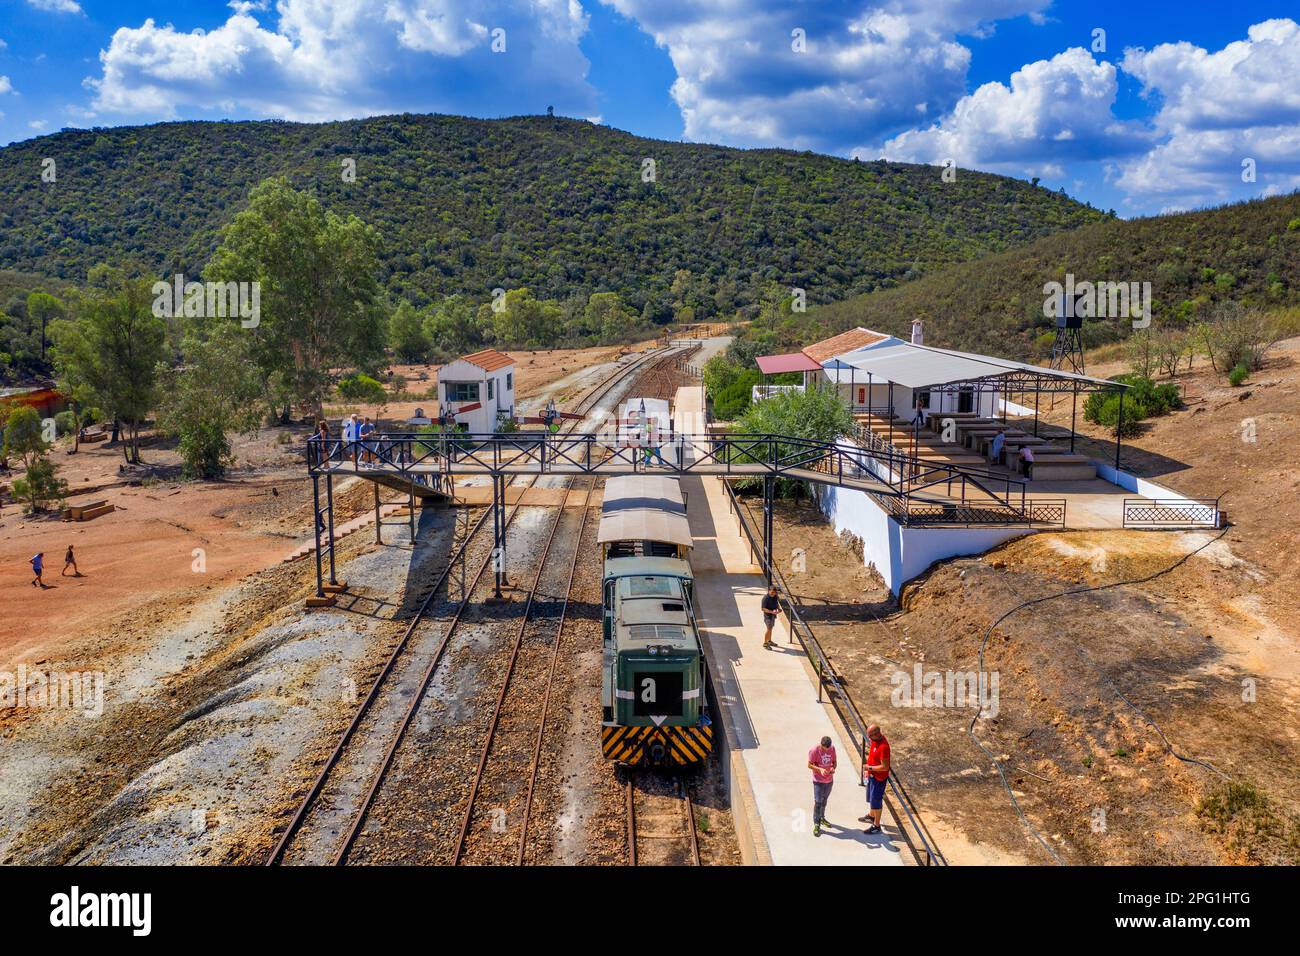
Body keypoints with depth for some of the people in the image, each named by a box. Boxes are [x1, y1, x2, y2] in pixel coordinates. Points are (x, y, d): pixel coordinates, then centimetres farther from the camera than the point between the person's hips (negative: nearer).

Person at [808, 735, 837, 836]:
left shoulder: (832, 748, -6)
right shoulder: (814, 751, -20)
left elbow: (834, 761, 4)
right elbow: (809, 765, -13)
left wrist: (833, 768, -18)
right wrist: (820, 769, -29)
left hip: (829, 779, 5)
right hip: (818, 780, -5)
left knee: (824, 800, 21)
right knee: (817, 802, -5)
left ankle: (822, 818, 41)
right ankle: (816, 825, 2)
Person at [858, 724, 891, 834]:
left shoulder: (883, 747, -33)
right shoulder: (875, 740, -4)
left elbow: (885, 767, -29)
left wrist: (869, 768, -23)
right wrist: (867, 770, 14)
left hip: (879, 778, -9)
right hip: (872, 775, 9)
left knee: (876, 801, 5)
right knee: (870, 797, 26)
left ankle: (876, 826, 20)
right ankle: (871, 816, 48)